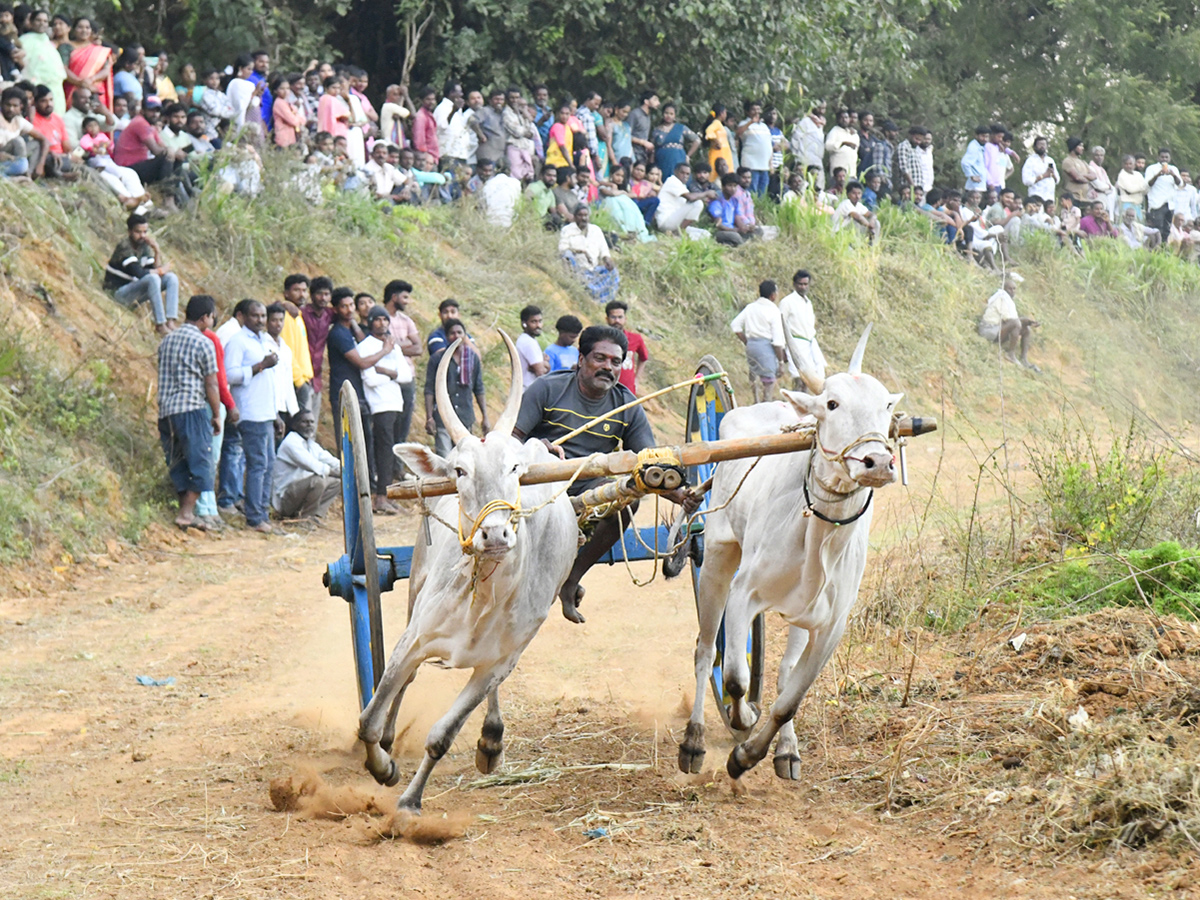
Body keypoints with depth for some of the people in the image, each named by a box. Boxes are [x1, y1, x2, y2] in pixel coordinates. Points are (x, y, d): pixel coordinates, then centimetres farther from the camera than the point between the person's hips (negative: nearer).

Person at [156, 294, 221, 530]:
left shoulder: (167, 340, 14)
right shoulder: (203, 343, -6)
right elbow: (211, 384, -5)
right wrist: (216, 415, 4)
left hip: (165, 411, 7)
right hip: (192, 408, -7)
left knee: (178, 464, 11)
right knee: (199, 461, -1)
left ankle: (185, 510, 12)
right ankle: (187, 512, -6)